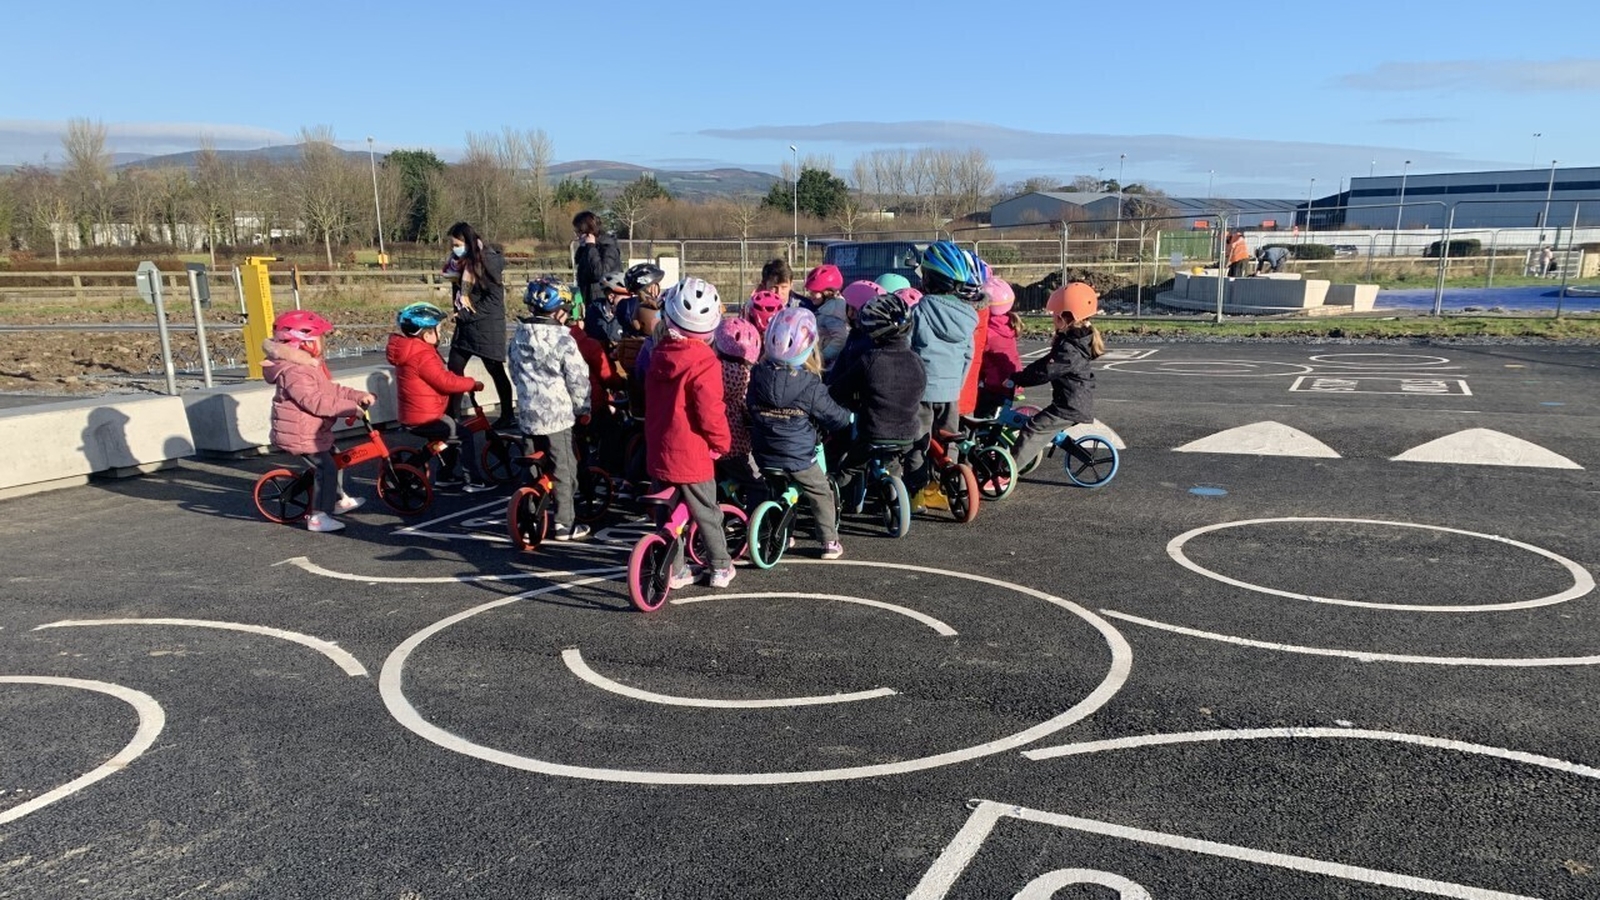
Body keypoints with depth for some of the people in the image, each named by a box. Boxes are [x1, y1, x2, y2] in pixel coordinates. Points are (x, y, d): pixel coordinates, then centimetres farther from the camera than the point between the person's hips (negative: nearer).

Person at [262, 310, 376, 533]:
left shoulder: (310, 365, 11)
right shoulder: (293, 372, -25)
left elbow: (331, 389, 13)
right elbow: (316, 401, -33)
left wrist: (359, 396, 2)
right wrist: (350, 407, -30)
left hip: (313, 432, 11)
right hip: (299, 436, -11)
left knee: (333, 458, 24)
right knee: (327, 469, -13)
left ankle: (340, 500, 40)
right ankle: (318, 517, -8)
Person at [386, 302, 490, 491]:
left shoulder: (409, 351, 12)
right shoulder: (423, 355, -22)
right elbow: (446, 382, -25)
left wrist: (463, 382, 12)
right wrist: (472, 384, -13)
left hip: (412, 417, 10)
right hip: (426, 419, -10)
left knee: (452, 434, 27)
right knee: (466, 436, -4)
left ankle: (445, 475, 34)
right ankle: (473, 480, -3)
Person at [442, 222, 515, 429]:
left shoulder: (487, 260, -13)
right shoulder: (460, 262, 7)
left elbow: (495, 297, -18)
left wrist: (469, 314, -18)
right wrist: (459, 312, -2)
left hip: (487, 326, -7)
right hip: (465, 324, 8)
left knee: (495, 370, 0)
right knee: (454, 369, 7)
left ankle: (507, 416, 11)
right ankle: (453, 415, 16)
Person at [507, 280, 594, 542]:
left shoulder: (518, 338, 5)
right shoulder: (563, 341, -14)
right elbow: (578, 379, -12)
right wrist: (583, 409, 1)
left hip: (527, 412, 6)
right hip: (557, 414, -6)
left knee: (532, 470, 15)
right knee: (563, 471, 3)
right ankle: (565, 524, 8)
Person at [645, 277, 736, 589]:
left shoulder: (659, 355, 1)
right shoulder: (704, 363, -19)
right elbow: (710, 414, -20)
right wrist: (722, 443, -5)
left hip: (658, 452, 6)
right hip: (691, 456, -6)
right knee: (707, 514, 10)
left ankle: (675, 570, 24)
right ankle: (721, 568, 22)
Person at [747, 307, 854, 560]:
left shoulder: (757, 376, -6)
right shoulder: (809, 385, -17)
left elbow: (749, 408, 11)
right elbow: (832, 415, -6)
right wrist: (849, 417, 15)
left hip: (765, 456, 4)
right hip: (799, 457, -4)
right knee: (821, 494, 14)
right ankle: (829, 541, 16)